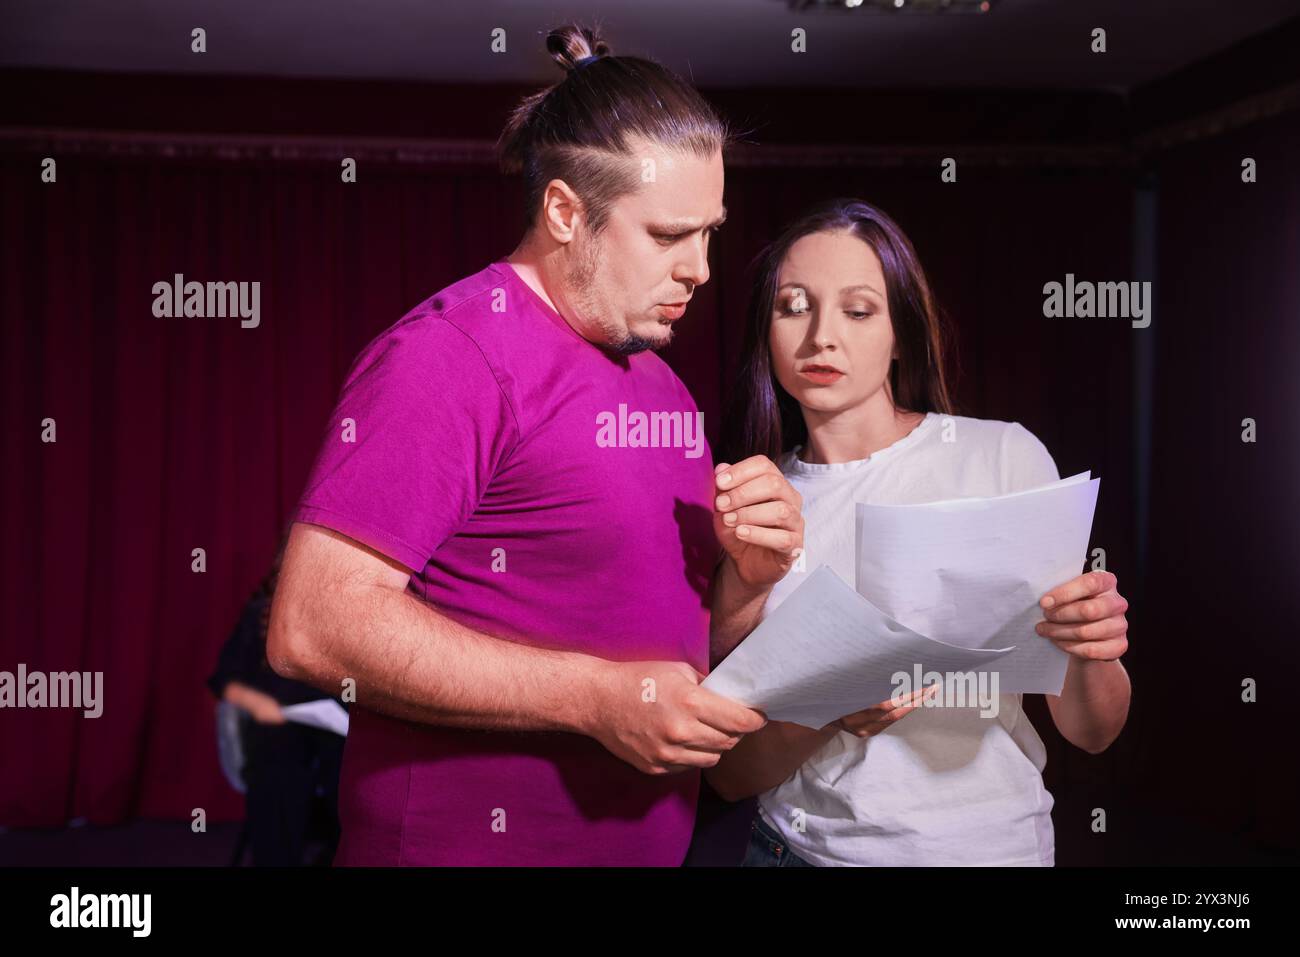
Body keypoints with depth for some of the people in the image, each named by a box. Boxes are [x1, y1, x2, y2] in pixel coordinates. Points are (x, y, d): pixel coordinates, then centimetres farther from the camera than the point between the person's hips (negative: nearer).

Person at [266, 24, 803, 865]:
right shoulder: (451, 354, -15)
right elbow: (312, 624, -23)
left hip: (649, 840, 8)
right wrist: (598, 696, -25)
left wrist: (750, 572, -4)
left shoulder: (660, 380, 10)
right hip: (466, 841, -8)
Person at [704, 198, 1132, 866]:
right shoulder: (748, 498, -4)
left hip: (982, 842, -1)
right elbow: (727, 773, -8)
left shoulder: (1004, 455, -10)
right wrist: (829, 716, -26)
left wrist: (1089, 653, -28)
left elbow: (1090, 731, -7)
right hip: (794, 844, 1)